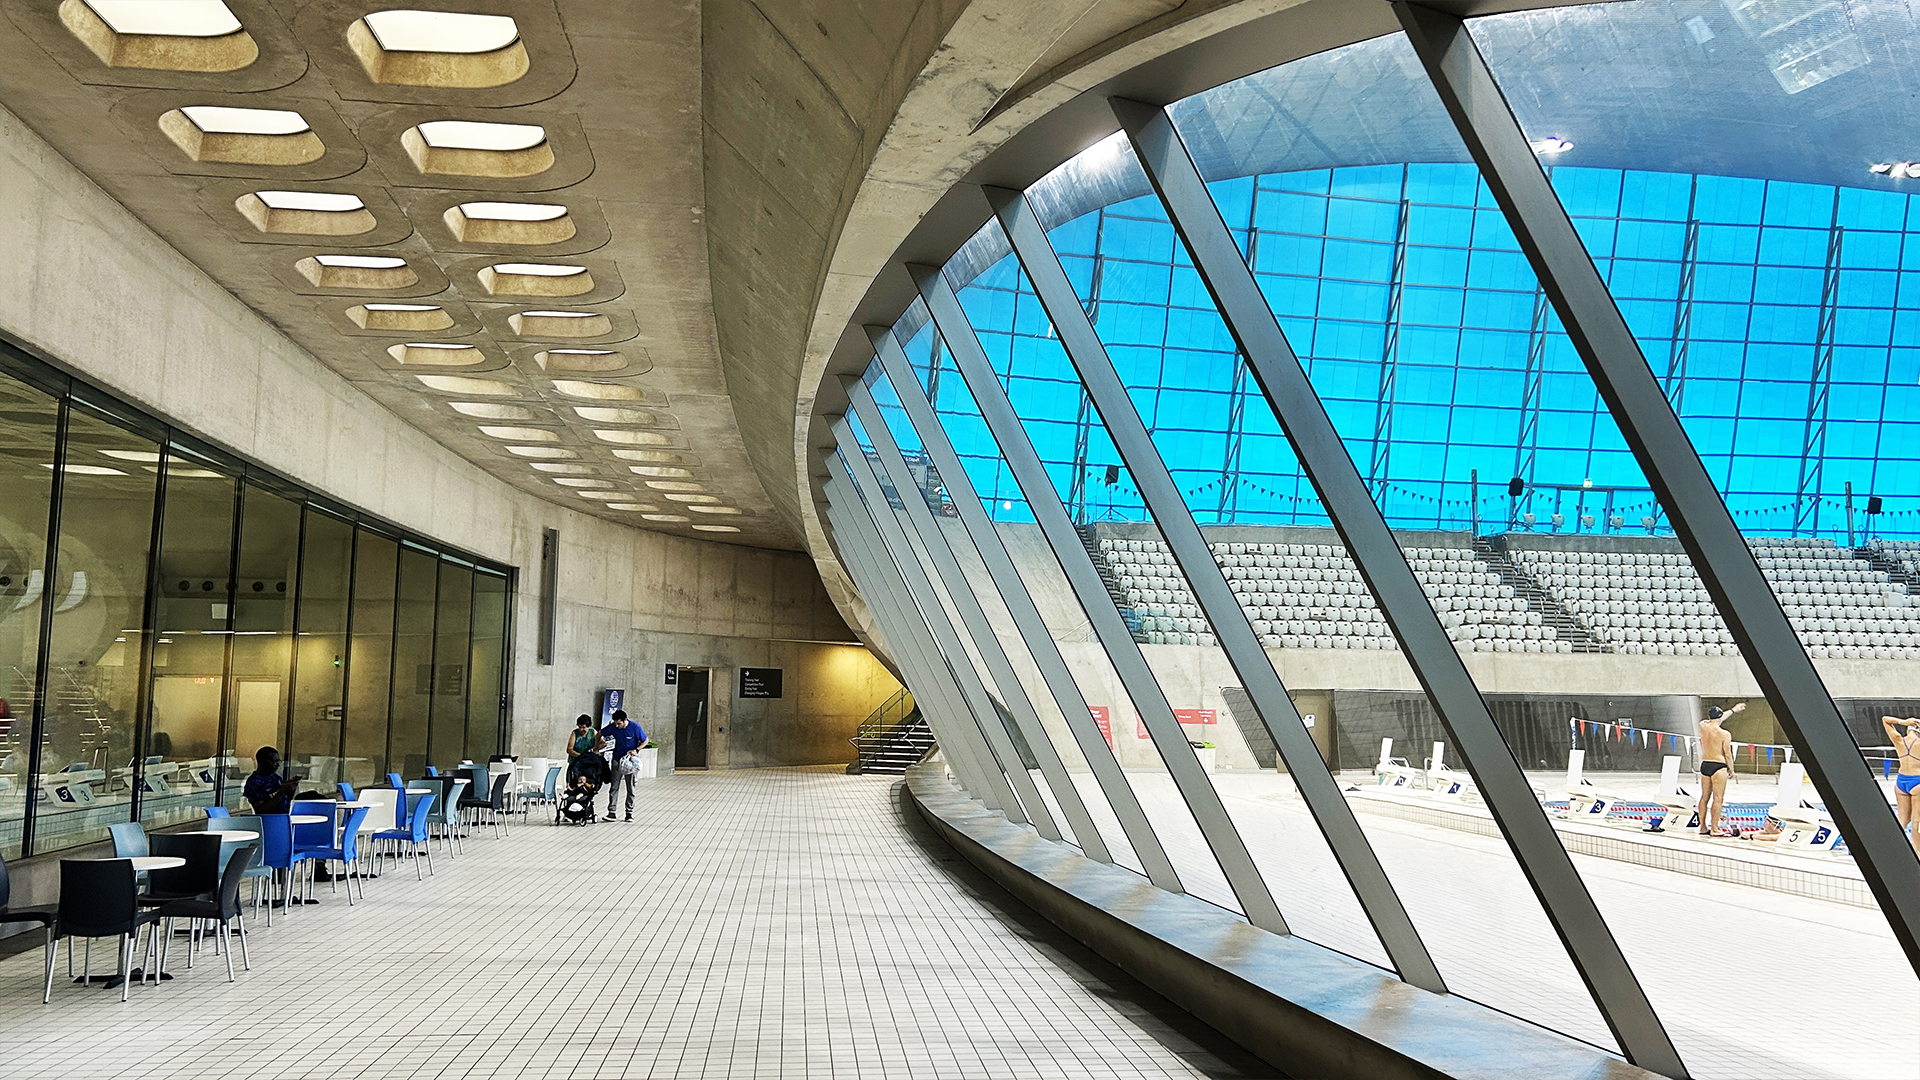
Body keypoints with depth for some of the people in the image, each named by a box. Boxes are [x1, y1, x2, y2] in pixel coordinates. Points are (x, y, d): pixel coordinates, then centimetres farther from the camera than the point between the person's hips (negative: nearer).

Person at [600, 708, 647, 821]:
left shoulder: (635, 727, -16)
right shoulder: (612, 727, -9)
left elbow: (645, 741, -5)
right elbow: (600, 734, 6)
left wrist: (636, 750, -19)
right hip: (617, 760, 2)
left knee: (631, 788, 4)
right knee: (614, 787, -3)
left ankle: (629, 813, 13)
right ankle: (611, 812, -2)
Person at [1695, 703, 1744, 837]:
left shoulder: (1703, 726, 3)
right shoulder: (1725, 734, -11)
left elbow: (1714, 720, 22)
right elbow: (1728, 754, -8)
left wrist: (1733, 710, 34)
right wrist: (1731, 770, 7)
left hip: (1704, 765, 6)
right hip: (1718, 766, -6)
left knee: (1705, 797, 13)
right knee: (1718, 798, -3)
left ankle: (1703, 827, 17)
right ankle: (1714, 829, -5)